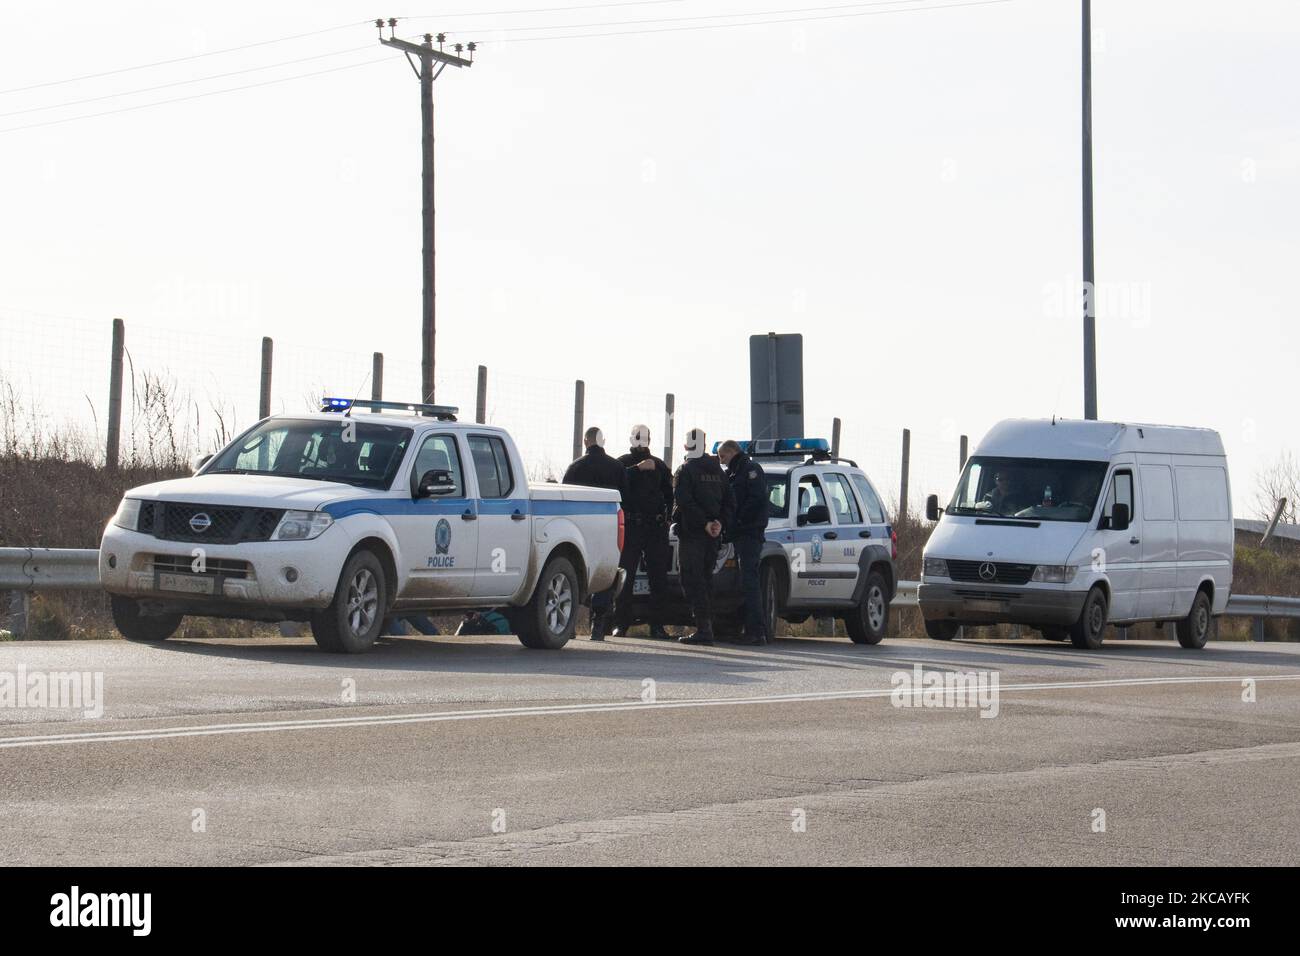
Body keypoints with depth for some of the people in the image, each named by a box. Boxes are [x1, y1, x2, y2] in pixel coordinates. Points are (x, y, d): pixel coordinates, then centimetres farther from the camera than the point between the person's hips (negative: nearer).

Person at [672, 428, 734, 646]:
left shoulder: (686, 470, -6)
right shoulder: (717, 471, 15)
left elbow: (684, 502, -18)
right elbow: (729, 501, 12)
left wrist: (705, 523, -16)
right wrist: (720, 524, 1)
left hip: (692, 533, -7)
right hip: (712, 537, 7)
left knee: (693, 582, -7)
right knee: (705, 581, 14)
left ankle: (704, 628, -16)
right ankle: (707, 627, 13)